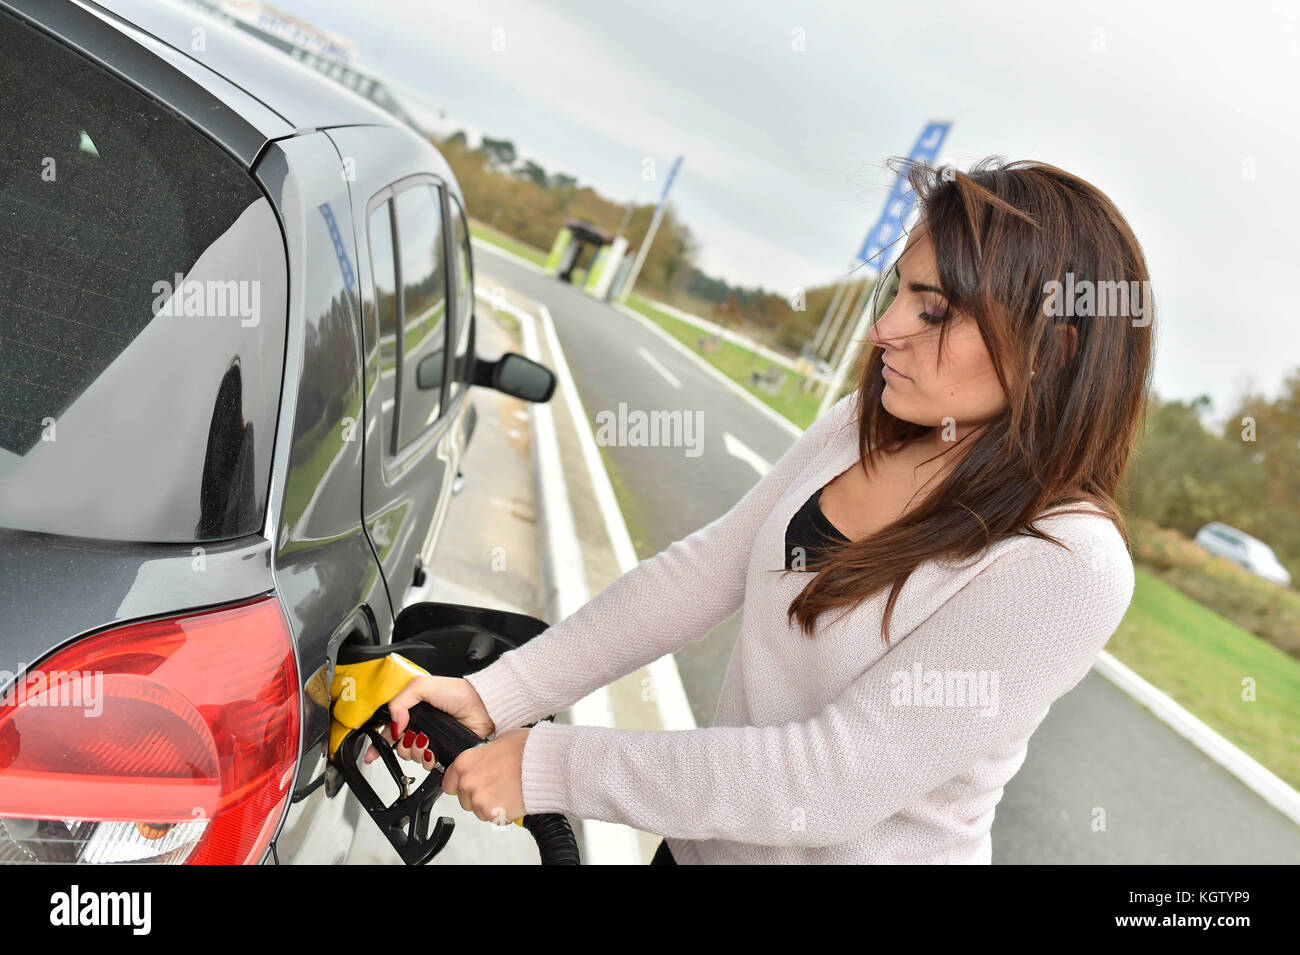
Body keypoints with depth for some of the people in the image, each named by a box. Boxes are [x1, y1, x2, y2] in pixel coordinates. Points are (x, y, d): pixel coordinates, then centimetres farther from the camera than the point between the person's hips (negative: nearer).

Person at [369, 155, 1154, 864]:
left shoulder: (1069, 565, -25)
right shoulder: (861, 428, -5)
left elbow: (835, 779, -26)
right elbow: (703, 572, -6)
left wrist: (552, 768, -23)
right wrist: (496, 696, -13)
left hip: (856, 849, -5)